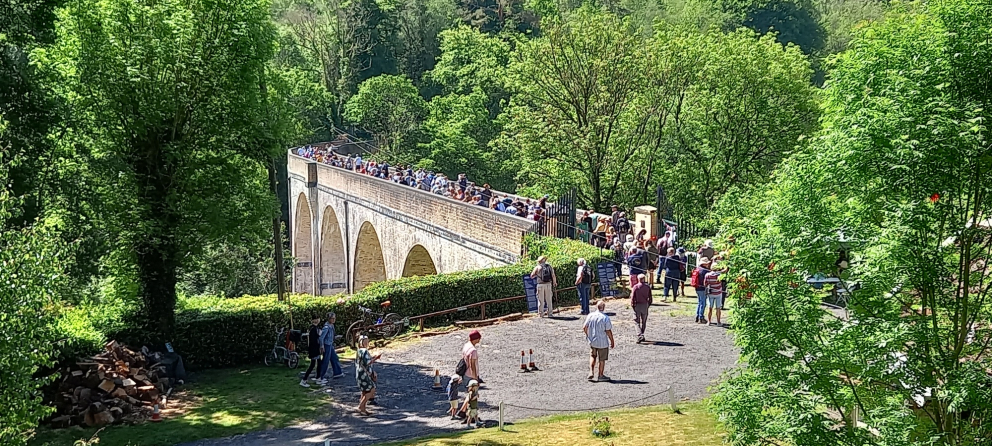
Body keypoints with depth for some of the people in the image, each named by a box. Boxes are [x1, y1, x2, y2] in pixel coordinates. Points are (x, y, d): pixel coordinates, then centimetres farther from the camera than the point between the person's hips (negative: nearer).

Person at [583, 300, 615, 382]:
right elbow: (608, 331, -18)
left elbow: (584, 327, 1)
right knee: (602, 359, 12)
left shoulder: (590, 315, -5)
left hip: (592, 341, 4)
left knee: (593, 356, 24)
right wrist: (612, 341, -5)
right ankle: (600, 375, 21)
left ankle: (591, 372, 14)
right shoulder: (605, 318, -19)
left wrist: (588, 335, 19)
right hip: (602, 342, -4)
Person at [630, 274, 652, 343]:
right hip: (645, 305, 3)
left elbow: (632, 297, -10)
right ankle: (641, 336, 23)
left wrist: (632, 305, 1)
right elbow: (650, 297, 3)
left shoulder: (635, 287, -9)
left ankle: (640, 336, -14)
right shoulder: (647, 287, 0)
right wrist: (649, 304, 15)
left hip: (637, 305, -3)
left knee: (637, 322, 0)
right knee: (643, 322, 15)